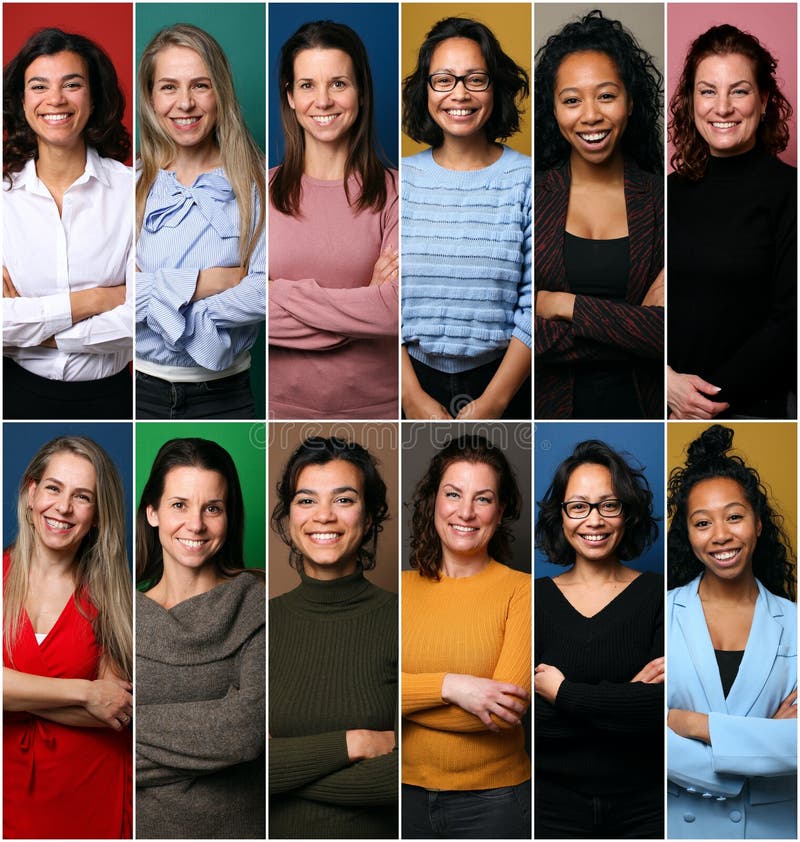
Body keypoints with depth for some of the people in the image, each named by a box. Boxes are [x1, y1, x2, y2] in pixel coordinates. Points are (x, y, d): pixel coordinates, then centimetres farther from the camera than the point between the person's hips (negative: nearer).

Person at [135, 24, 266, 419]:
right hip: (140, 387, 1)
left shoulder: (254, 182, -4)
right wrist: (200, 283, -16)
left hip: (224, 396, 0)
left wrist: (161, 306, -16)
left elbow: (265, 291, -15)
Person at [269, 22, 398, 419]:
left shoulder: (391, 192, -7)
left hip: (374, 405, -1)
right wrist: (360, 302, -16)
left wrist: (280, 293, -15)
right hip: (280, 403, 1)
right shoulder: (265, 190, -2)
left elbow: (395, 311, -19)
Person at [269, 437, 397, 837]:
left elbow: (406, 774, -20)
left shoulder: (398, 620, -13)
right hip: (278, 833, 2)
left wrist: (287, 770, -17)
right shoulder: (266, 621, -7)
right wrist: (352, 743, -20)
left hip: (376, 832, -2)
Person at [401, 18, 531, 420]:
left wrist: (493, 401, -14)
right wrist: (412, 395, -10)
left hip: (504, 383, -1)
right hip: (414, 377, 1)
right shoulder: (404, 179, 0)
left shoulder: (525, 179, -5)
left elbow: (533, 304, -9)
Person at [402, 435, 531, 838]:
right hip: (407, 790, 3)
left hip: (491, 798, -3)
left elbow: (507, 707, -19)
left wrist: (412, 697, -15)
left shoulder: (521, 591, -9)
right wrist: (449, 686, -23)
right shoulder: (405, 587, 2)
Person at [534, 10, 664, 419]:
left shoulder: (660, 198, -7)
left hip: (640, 405, 1)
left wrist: (565, 305, -18)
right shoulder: (531, 196, -8)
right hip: (550, 405, -1)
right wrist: (636, 325, -19)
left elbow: (668, 332, -15)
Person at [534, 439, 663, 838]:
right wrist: (628, 694, -18)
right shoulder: (536, 598, -2)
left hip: (644, 806, 0)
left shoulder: (657, 593, -5)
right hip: (554, 806, 1)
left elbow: (662, 706, -17)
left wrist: (564, 693, -13)